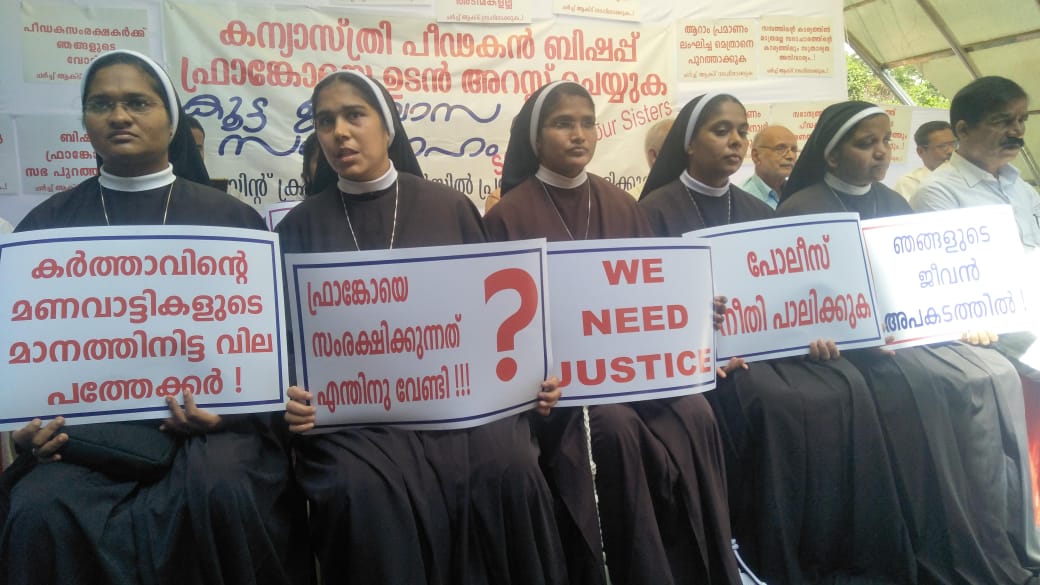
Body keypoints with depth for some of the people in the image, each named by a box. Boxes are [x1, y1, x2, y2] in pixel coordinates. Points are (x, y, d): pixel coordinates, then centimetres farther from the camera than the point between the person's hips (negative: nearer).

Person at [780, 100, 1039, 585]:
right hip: (853, 344, -6)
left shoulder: (893, 203, 17)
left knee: (999, 374, -18)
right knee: (969, 386, -24)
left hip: (910, 330, 7)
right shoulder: (802, 210, -5)